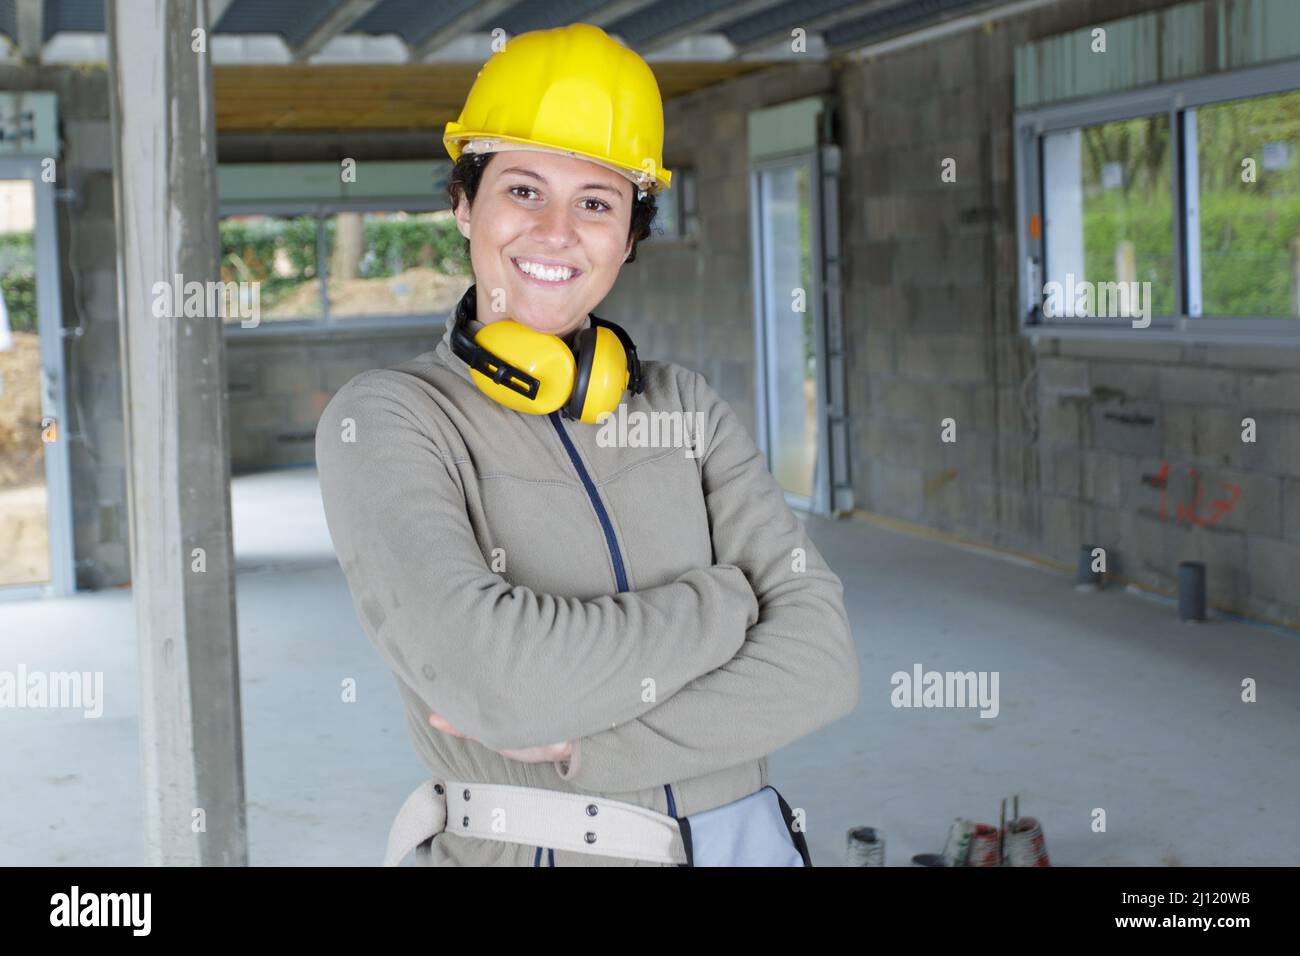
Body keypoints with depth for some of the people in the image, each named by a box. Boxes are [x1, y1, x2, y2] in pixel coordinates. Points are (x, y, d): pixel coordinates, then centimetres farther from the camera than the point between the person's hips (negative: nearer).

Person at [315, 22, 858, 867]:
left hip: (736, 837, 3)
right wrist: (724, 600, -14)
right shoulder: (385, 420, -10)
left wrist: (589, 741, -19)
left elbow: (820, 660, -9)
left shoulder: (683, 407, 1)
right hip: (520, 847, -3)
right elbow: (485, 670, -26)